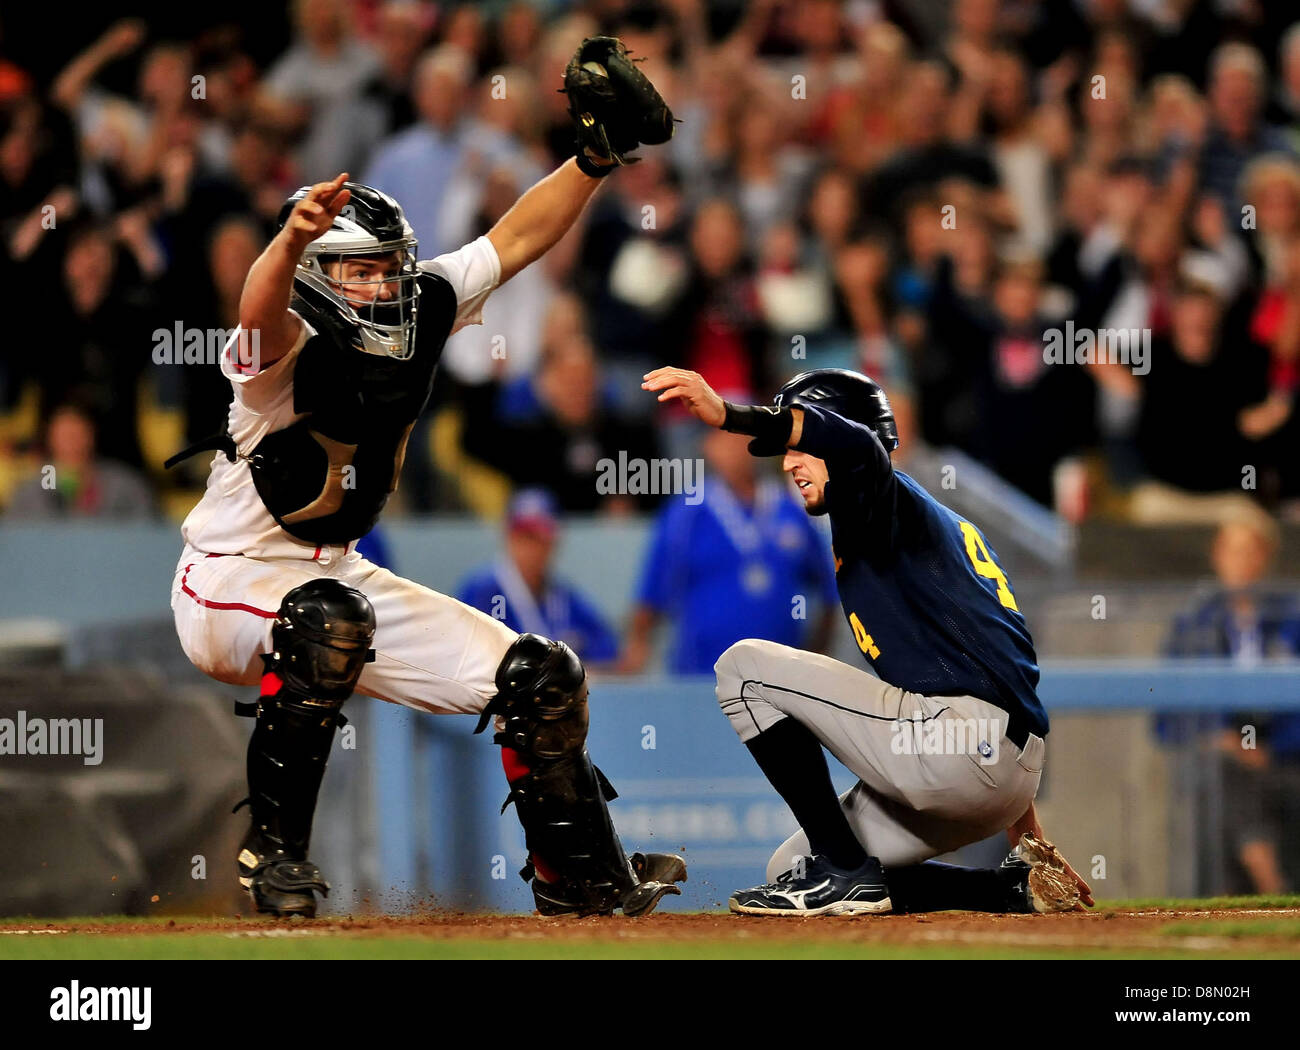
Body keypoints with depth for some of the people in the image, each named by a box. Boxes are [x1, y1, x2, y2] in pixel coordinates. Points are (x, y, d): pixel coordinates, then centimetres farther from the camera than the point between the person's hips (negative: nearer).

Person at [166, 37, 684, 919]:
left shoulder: (419, 317, -6)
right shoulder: (291, 355, -27)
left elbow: (516, 241, 0)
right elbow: (262, 310, -51)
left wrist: (596, 155, -12)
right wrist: (294, 235, -72)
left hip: (336, 574, 8)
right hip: (229, 582, -8)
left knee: (540, 679, 3)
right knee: (328, 617, -42)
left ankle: (579, 876, 23)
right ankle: (275, 848, -28)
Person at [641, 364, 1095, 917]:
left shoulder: (894, 500, 1)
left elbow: (856, 446, -27)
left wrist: (728, 415, -39)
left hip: (961, 739, -10)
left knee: (744, 666, -3)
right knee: (790, 870, 18)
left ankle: (843, 869, -8)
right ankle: (1017, 886, 9)